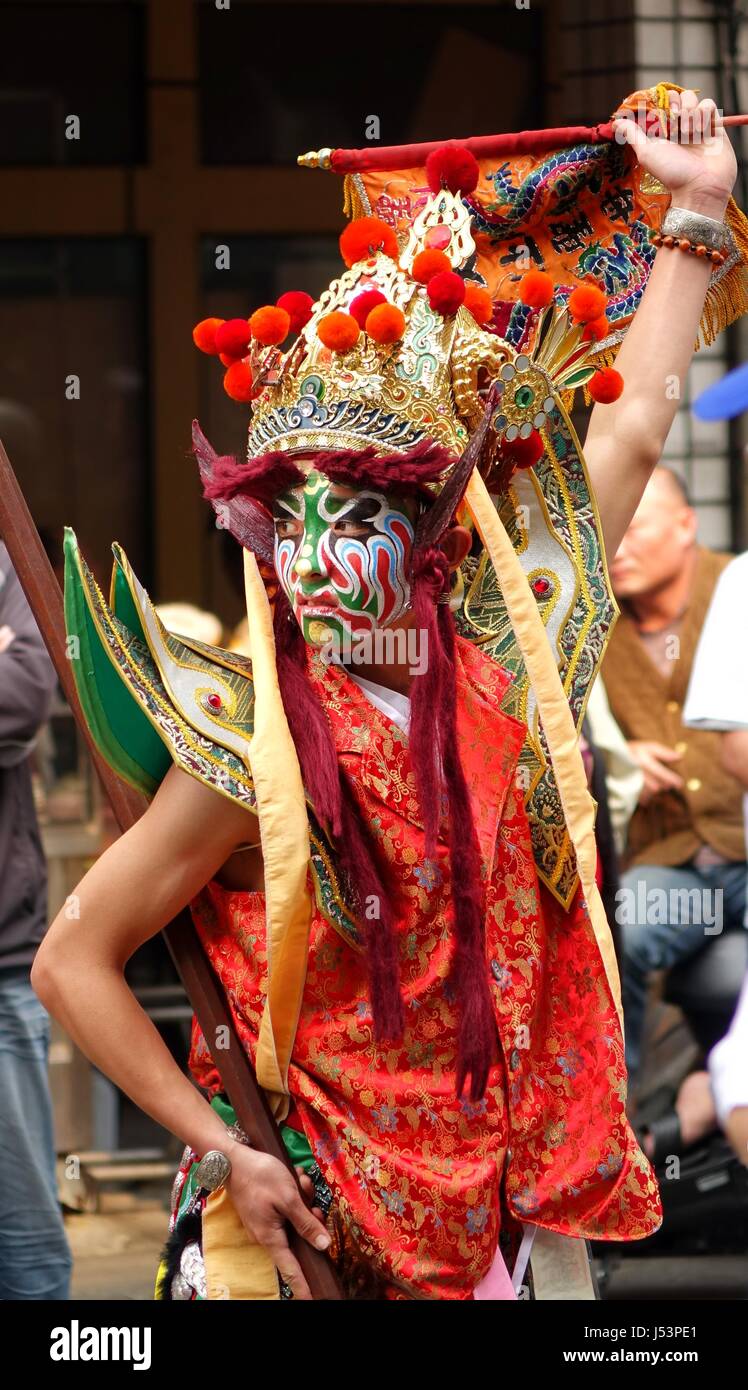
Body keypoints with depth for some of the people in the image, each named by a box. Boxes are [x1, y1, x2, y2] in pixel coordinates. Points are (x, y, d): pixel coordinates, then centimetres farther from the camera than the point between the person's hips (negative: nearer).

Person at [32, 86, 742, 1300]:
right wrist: (222, 1152, -14)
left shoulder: (501, 675, -1)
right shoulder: (252, 754, -14)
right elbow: (70, 965, -11)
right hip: (298, 1209, -4)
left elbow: (631, 430, 11)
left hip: (485, 1202, 4)